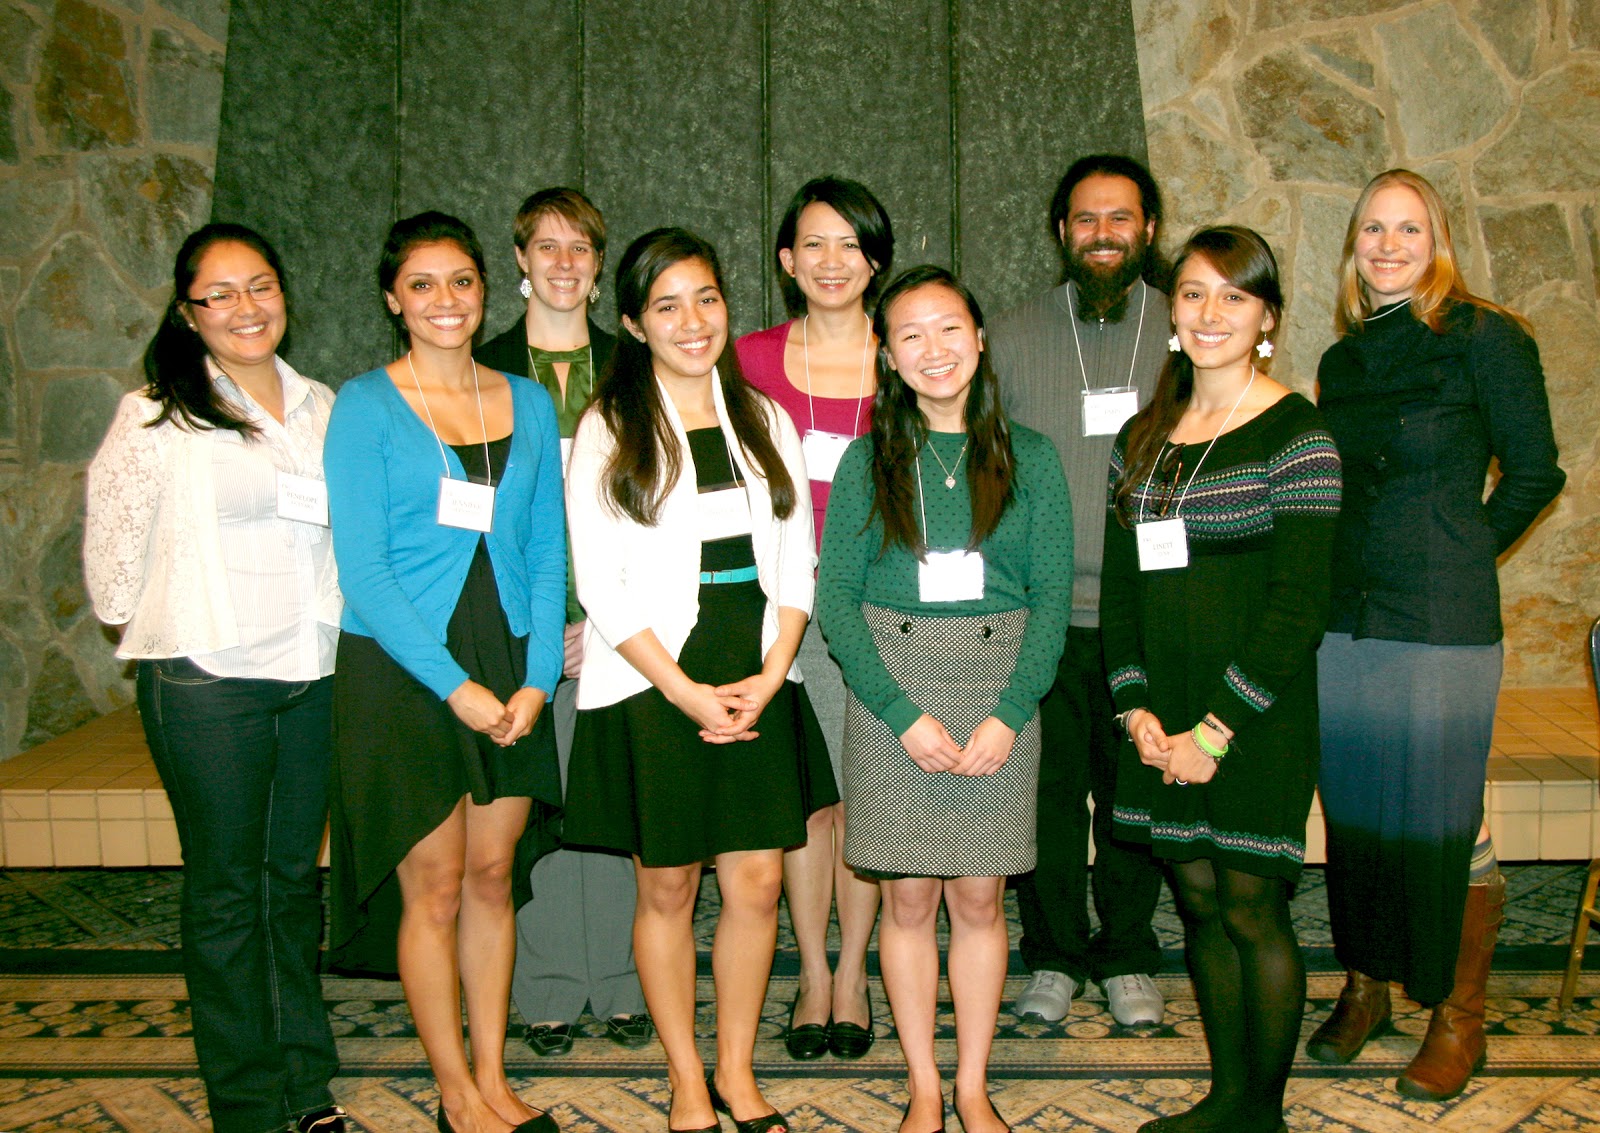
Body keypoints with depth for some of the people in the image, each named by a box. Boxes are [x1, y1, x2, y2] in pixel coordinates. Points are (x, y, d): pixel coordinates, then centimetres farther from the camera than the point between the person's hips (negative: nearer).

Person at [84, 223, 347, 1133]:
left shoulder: (322, 407, 9)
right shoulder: (158, 416, -5)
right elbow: (113, 545, 0)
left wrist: (335, 627, 13)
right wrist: (147, 630, 6)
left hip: (314, 674, 4)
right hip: (208, 681, -4)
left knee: (295, 876, 14)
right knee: (226, 890, 4)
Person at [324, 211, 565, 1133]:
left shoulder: (528, 402, 8)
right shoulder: (365, 406, -3)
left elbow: (547, 551, 7)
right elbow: (363, 568, -9)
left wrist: (537, 678, -5)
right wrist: (454, 684, -14)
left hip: (511, 668, 4)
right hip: (402, 669, -3)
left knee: (492, 877, 11)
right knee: (434, 886, 3)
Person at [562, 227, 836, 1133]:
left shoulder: (764, 419, 11)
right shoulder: (608, 430, -1)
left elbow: (797, 558, 8)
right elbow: (601, 584, -6)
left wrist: (771, 674, -5)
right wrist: (686, 692, -12)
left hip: (757, 685, 3)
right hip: (651, 688, -3)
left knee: (758, 883, 4)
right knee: (667, 888, 6)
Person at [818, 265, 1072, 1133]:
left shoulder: (1028, 457, 4)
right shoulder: (869, 460, 2)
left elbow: (1052, 597, 2)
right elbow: (835, 598, -2)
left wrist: (1010, 713, -10)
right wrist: (905, 714, -10)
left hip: (1000, 690, 0)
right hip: (891, 688, 0)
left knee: (978, 897, 7)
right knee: (908, 897, 6)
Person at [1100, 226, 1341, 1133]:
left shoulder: (1296, 436, -8)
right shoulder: (1143, 438, 10)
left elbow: (1300, 603, -13)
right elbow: (1120, 583, 10)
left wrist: (1216, 728, -15)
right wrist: (1138, 710, -1)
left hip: (1257, 716, -5)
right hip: (1162, 720, 5)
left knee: (1253, 910, 3)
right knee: (1200, 901, 13)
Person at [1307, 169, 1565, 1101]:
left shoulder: (1485, 340, -4)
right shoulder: (1344, 360, 12)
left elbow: (1534, 472, 0)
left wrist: (1457, 560, 6)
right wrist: (1373, 568, 11)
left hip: (1443, 626, -5)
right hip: (1345, 621, 5)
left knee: (1449, 821, 0)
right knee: (1354, 812, 12)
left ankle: (1459, 1017, 17)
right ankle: (1364, 987, 28)